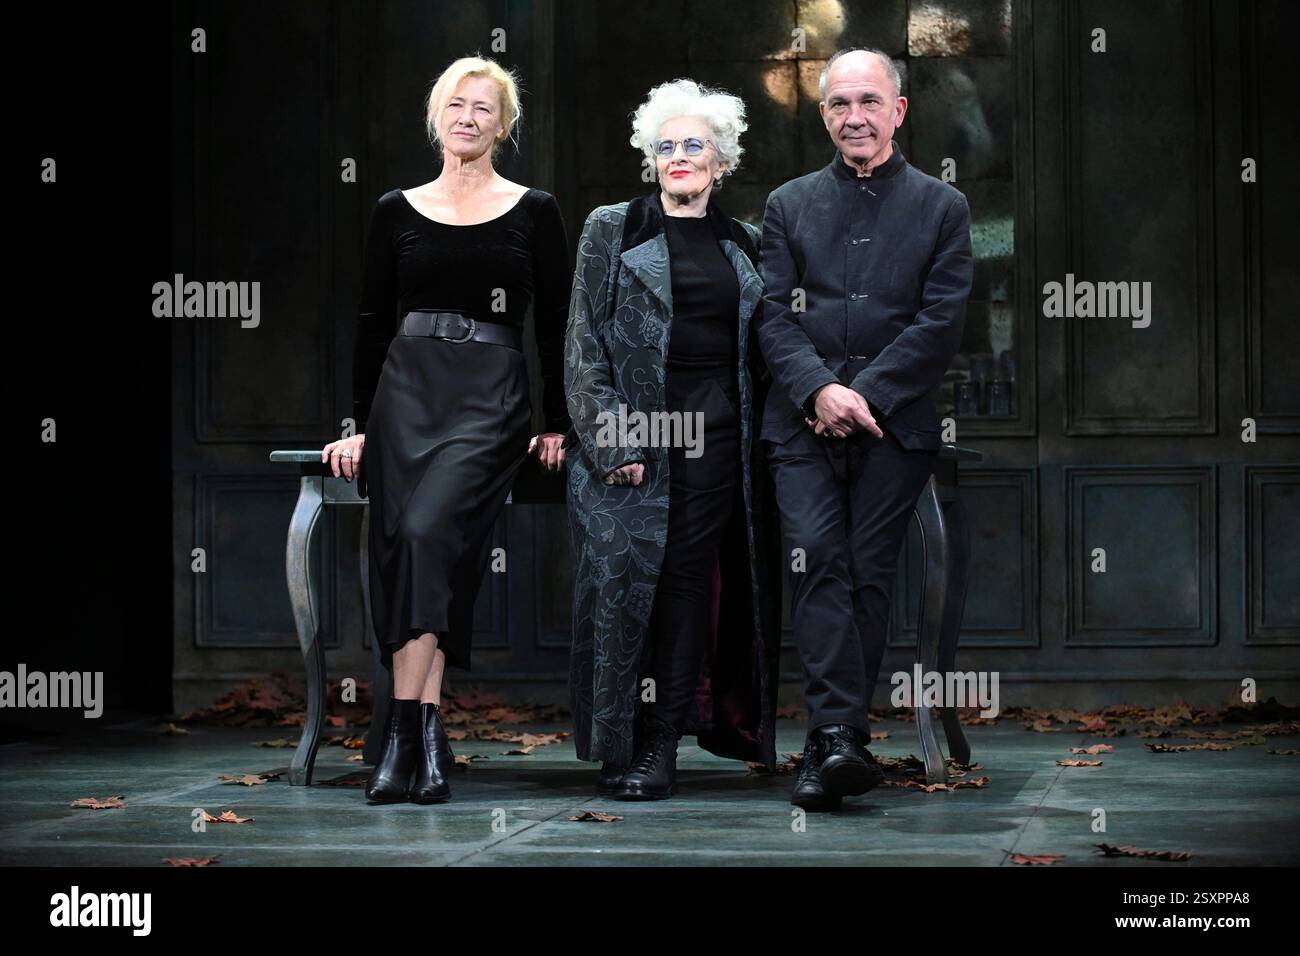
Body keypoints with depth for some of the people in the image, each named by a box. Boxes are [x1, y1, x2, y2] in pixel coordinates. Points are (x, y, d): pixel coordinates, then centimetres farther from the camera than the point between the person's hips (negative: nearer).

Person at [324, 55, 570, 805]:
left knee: (429, 532, -24)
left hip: (491, 401, -3)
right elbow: (374, 322, 13)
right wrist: (361, 425, 9)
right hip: (406, 391, 3)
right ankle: (428, 741, -4)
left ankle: (408, 735, -25)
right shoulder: (397, 211, 11)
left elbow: (555, 326, 7)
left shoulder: (534, 212, 6)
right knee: (407, 547, -8)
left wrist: (558, 426, 3)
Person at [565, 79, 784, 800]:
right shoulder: (612, 231, 6)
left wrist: (756, 432, 6)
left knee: (689, 574, -4)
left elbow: (756, 351, 18)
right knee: (626, 572, -6)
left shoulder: (741, 245, 16)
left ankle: (658, 746, -2)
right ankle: (620, 736, 0)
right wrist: (613, 438, -10)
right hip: (635, 431, -2)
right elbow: (585, 342, 0)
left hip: (717, 434, 2)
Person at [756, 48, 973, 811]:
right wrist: (819, 390, -13)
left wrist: (864, 396, -11)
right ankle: (841, 736, -21)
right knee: (818, 562, -14)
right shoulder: (790, 204, 14)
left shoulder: (942, 208, 9)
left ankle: (832, 745, 2)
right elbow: (774, 314, 5)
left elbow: (943, 321, -1)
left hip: (895, 426, -1)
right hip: (803, 424, 1)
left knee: (870, 576, -2)